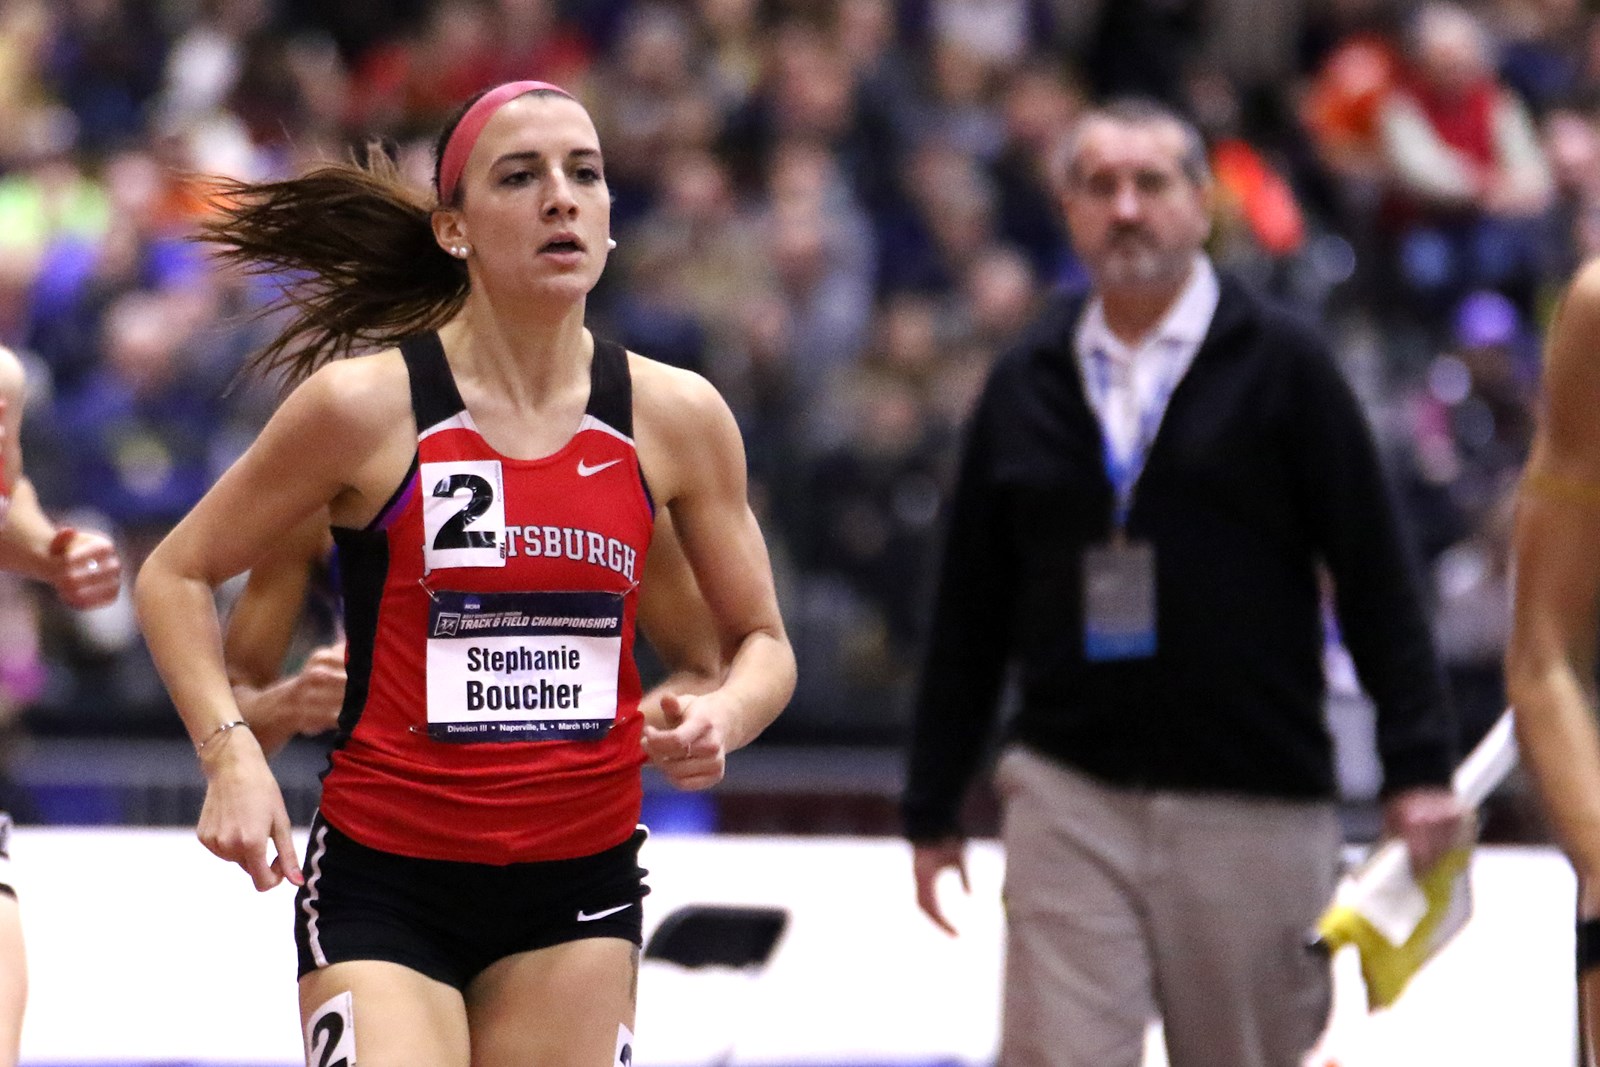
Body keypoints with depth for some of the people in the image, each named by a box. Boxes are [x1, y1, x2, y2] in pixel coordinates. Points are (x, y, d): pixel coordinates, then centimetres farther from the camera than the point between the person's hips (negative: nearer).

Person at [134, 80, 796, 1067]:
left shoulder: (676, 415, 0)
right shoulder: (365, 403, -8)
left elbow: (763, 643, 10)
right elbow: (175, 577, 2)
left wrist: (723, 719, -12)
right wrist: (230, 752, -12)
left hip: (580, 886, 3)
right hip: (384, 882, -3)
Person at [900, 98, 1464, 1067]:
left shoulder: (1281, 365, -1)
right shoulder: (1025, 385, 9)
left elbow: (1376, 576, -2)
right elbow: (970, 612, 14)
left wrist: (1419, 768, -8)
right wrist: (933, 808, 13)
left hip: (1254, 804, -2)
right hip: (1071, 799, 2)